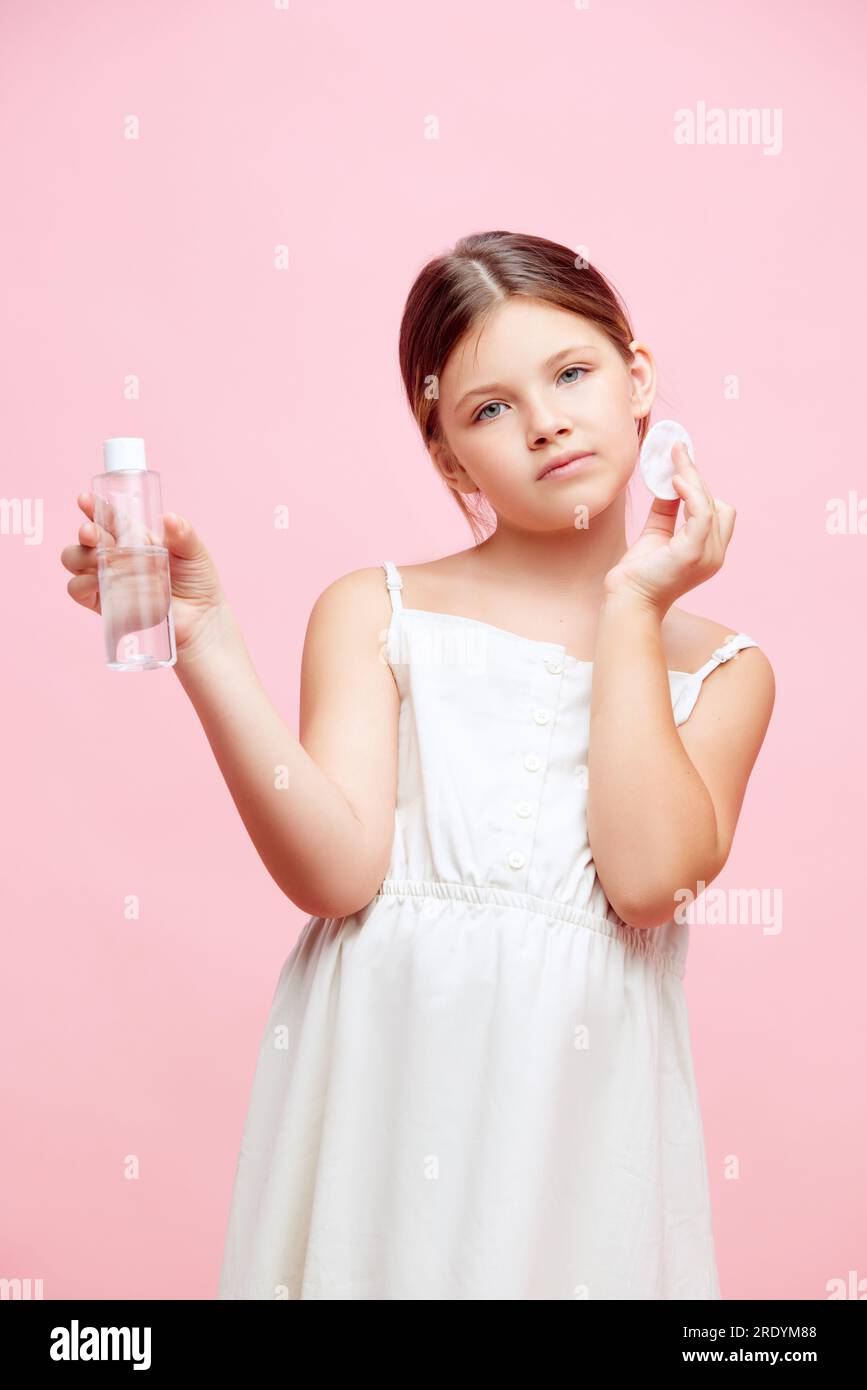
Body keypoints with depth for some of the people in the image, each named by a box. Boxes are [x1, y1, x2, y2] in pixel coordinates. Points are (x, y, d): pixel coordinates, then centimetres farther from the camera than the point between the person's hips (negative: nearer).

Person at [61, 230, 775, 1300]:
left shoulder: (721, 669, 6)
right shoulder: (373, 614, 2)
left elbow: (647, 876, -12)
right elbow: (336, 871, -11)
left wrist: (631, 609, -5)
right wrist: (203, 649, -19)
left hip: (577, 1097, 1)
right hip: (381, 1076, -1)